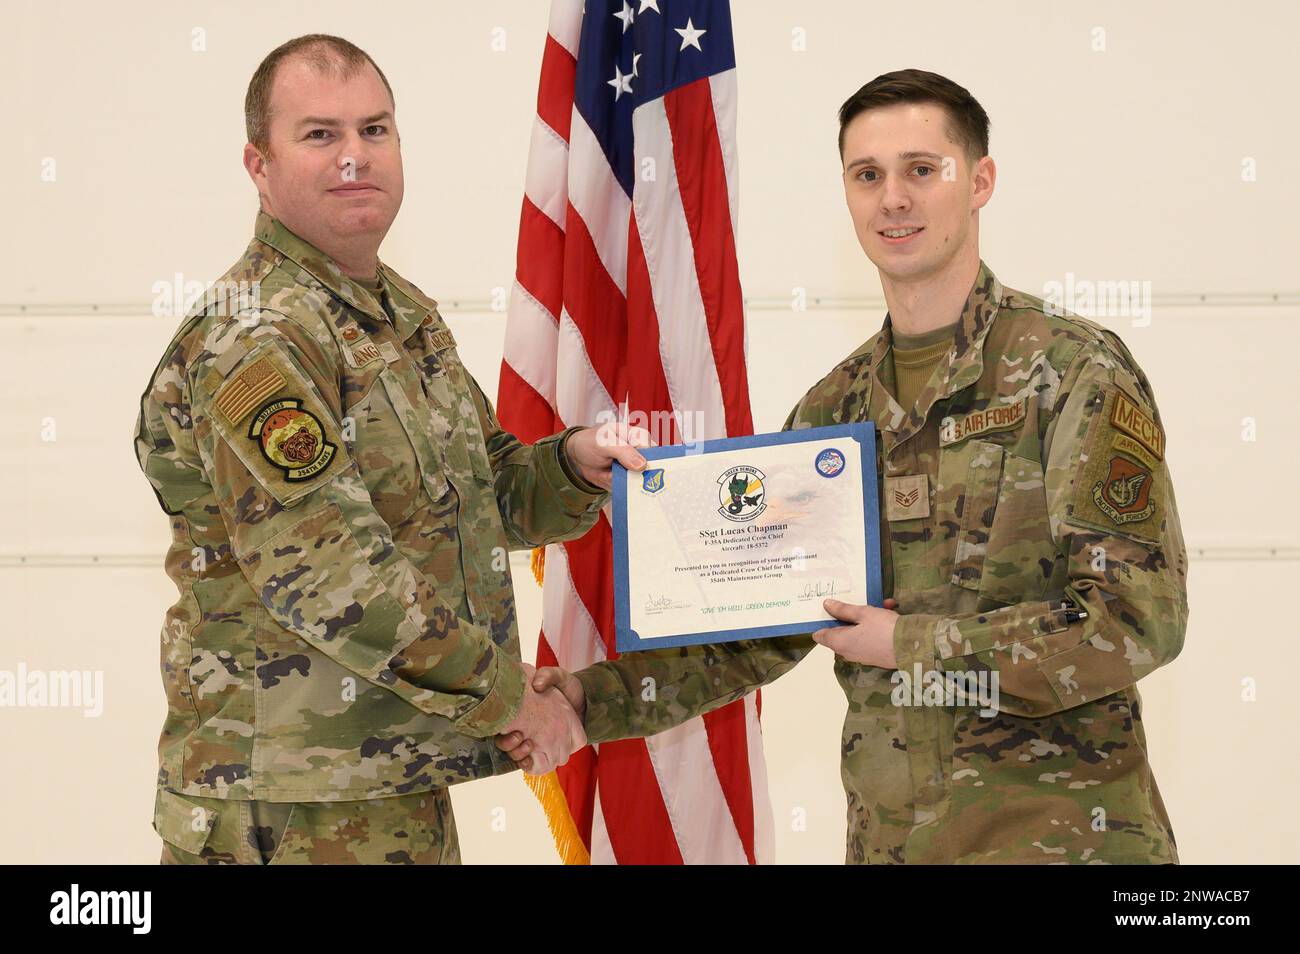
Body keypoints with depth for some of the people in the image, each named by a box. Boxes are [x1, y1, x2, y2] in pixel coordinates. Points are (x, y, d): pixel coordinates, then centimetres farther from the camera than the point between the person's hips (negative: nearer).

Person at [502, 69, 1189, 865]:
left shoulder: (1074, 370, -8)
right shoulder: (835, 407, 10)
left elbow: (1138, 619, -15)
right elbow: (759, 630, 14)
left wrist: (911, 646, -13)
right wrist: (592, 700, 2)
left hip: (1062, 830, -5)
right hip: (889, 833, 5)